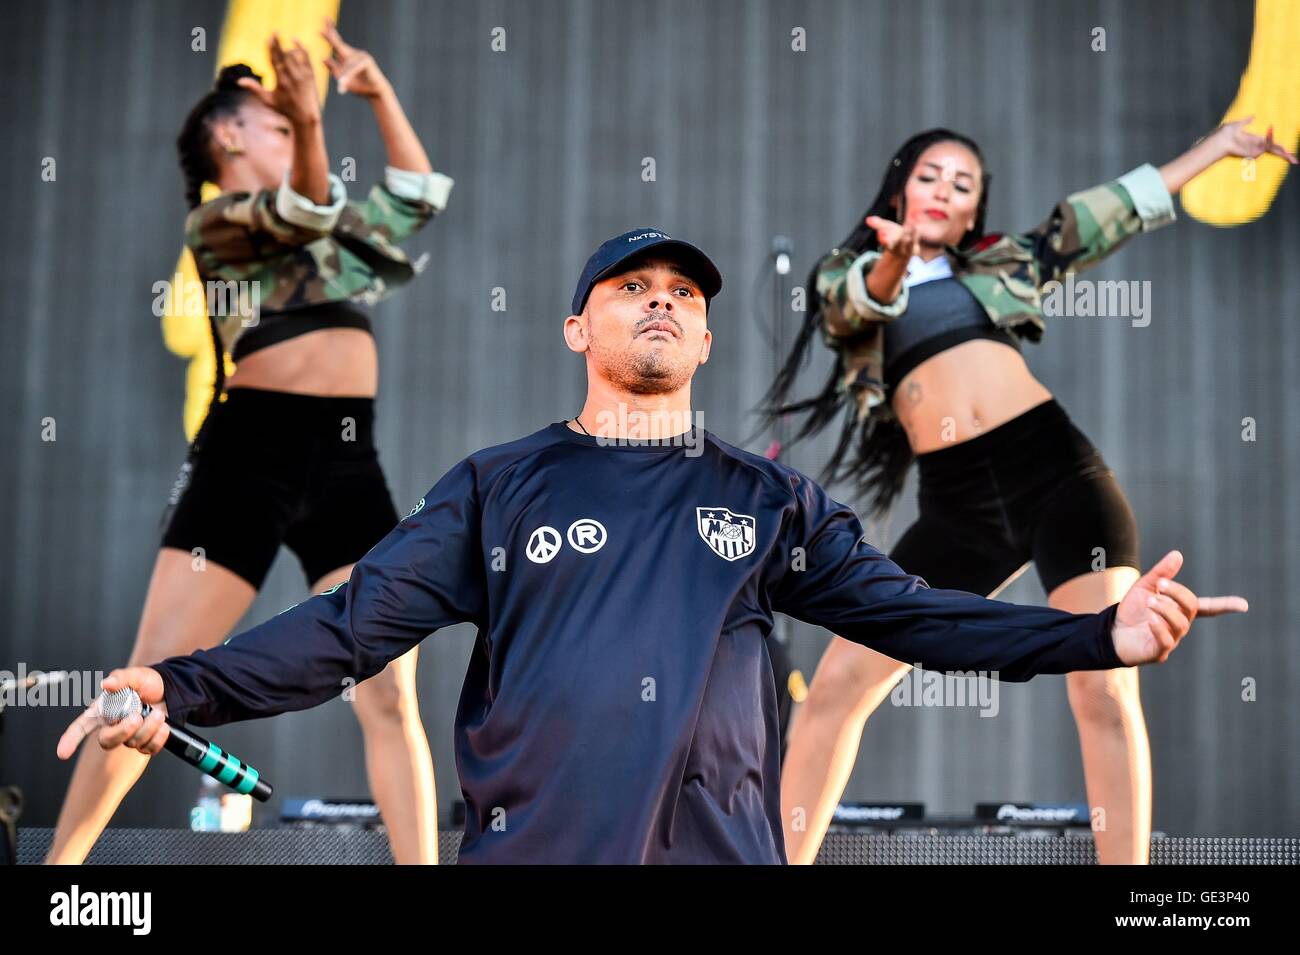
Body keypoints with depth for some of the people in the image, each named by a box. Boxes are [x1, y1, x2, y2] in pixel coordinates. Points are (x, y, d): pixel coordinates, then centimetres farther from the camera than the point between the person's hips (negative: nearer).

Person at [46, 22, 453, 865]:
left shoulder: (330, 226, 24)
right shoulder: (213, 222, 5)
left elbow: (419, 199, 30)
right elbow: (297, 213, -15)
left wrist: (379, 92, 25)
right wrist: (309, 126, -33)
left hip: (349, 465, 5)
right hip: (252, 454, -5)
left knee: (391, 697, -3)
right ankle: (62, 860, 10)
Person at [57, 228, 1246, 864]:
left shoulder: (769, 499, 14)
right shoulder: (496, 488, 10)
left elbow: (909, 611, 7)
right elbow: (359, 620, 2)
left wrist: (1104, 633, -6)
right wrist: (182, 687, -13)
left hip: (725, 846, 1)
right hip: (530, 839, -1)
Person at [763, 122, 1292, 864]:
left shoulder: (1002, 263, 21)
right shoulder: (846, 279, 15)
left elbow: (1113, 210, 26)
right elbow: (866, 299, -8)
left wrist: (1222, 142, 30)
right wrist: (893, 264, -31)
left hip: (1059, 472, 0)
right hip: (959, 505, 0)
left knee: (1104, 691, -10)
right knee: (836, 684, -5)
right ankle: (788, 857, 9)